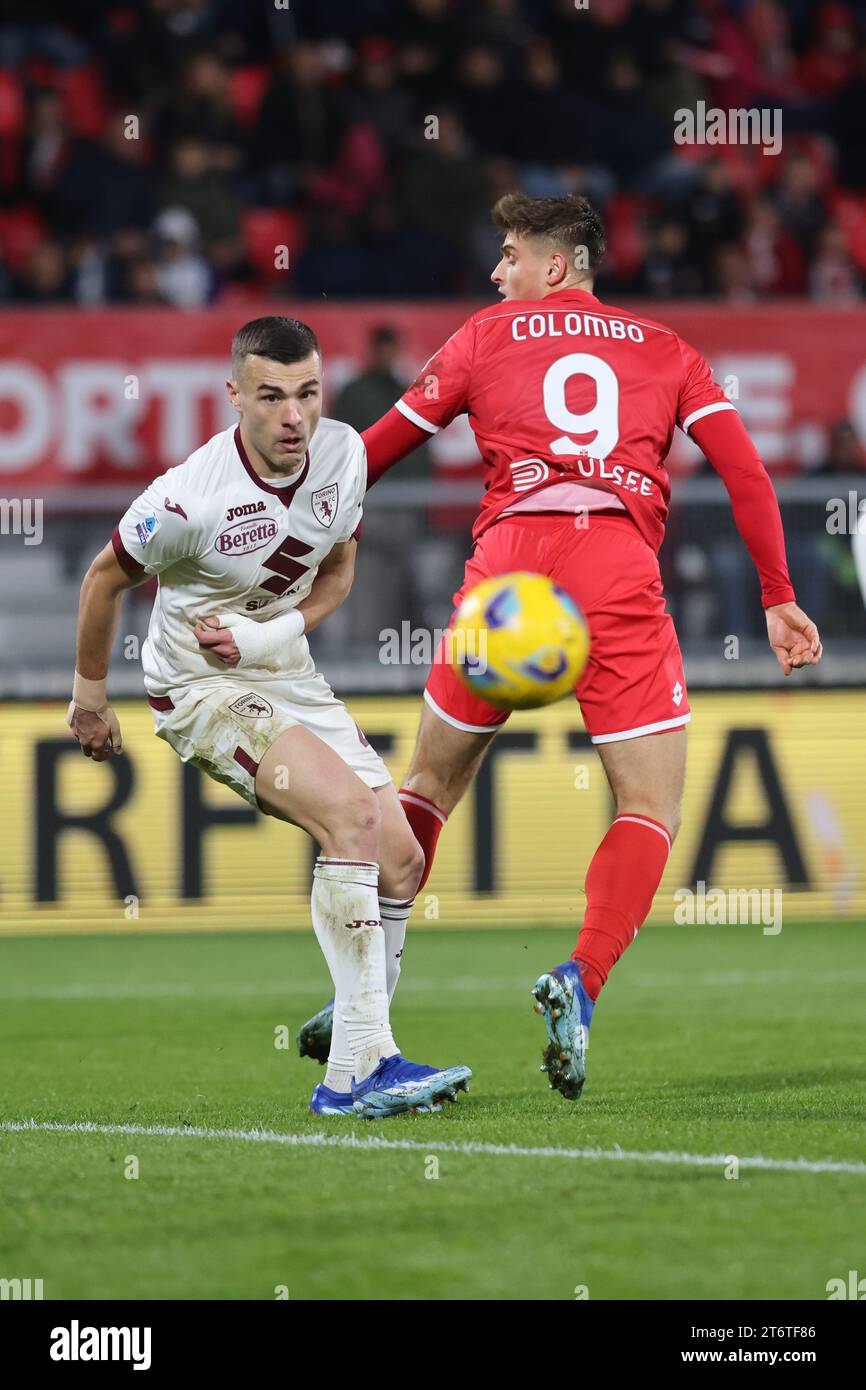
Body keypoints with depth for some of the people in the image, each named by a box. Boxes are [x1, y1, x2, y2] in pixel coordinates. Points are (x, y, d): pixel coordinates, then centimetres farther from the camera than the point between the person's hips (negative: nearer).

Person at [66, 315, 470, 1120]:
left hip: (287, 675, 7)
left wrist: (272, 633, -13)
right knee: (350, 812, -27)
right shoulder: (189, 500, -26)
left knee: (400, 863, -1)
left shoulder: (342, 456, -9)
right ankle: (363, 1062, -29)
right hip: (198, 689, -7)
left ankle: (352, 1065, 17)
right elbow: (106, 578, -7)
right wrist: (89, 693, 7)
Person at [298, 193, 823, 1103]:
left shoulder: (485, 337, 18)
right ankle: (581, 981, -20)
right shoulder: (664, 350, 20)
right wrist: (778, 599, 10)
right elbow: (744, 470, 9)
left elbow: (372, 453, 21)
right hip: (621, 572, 0)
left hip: (508, 556, 0)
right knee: (650, 812, 3)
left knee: (430, 783, 16)